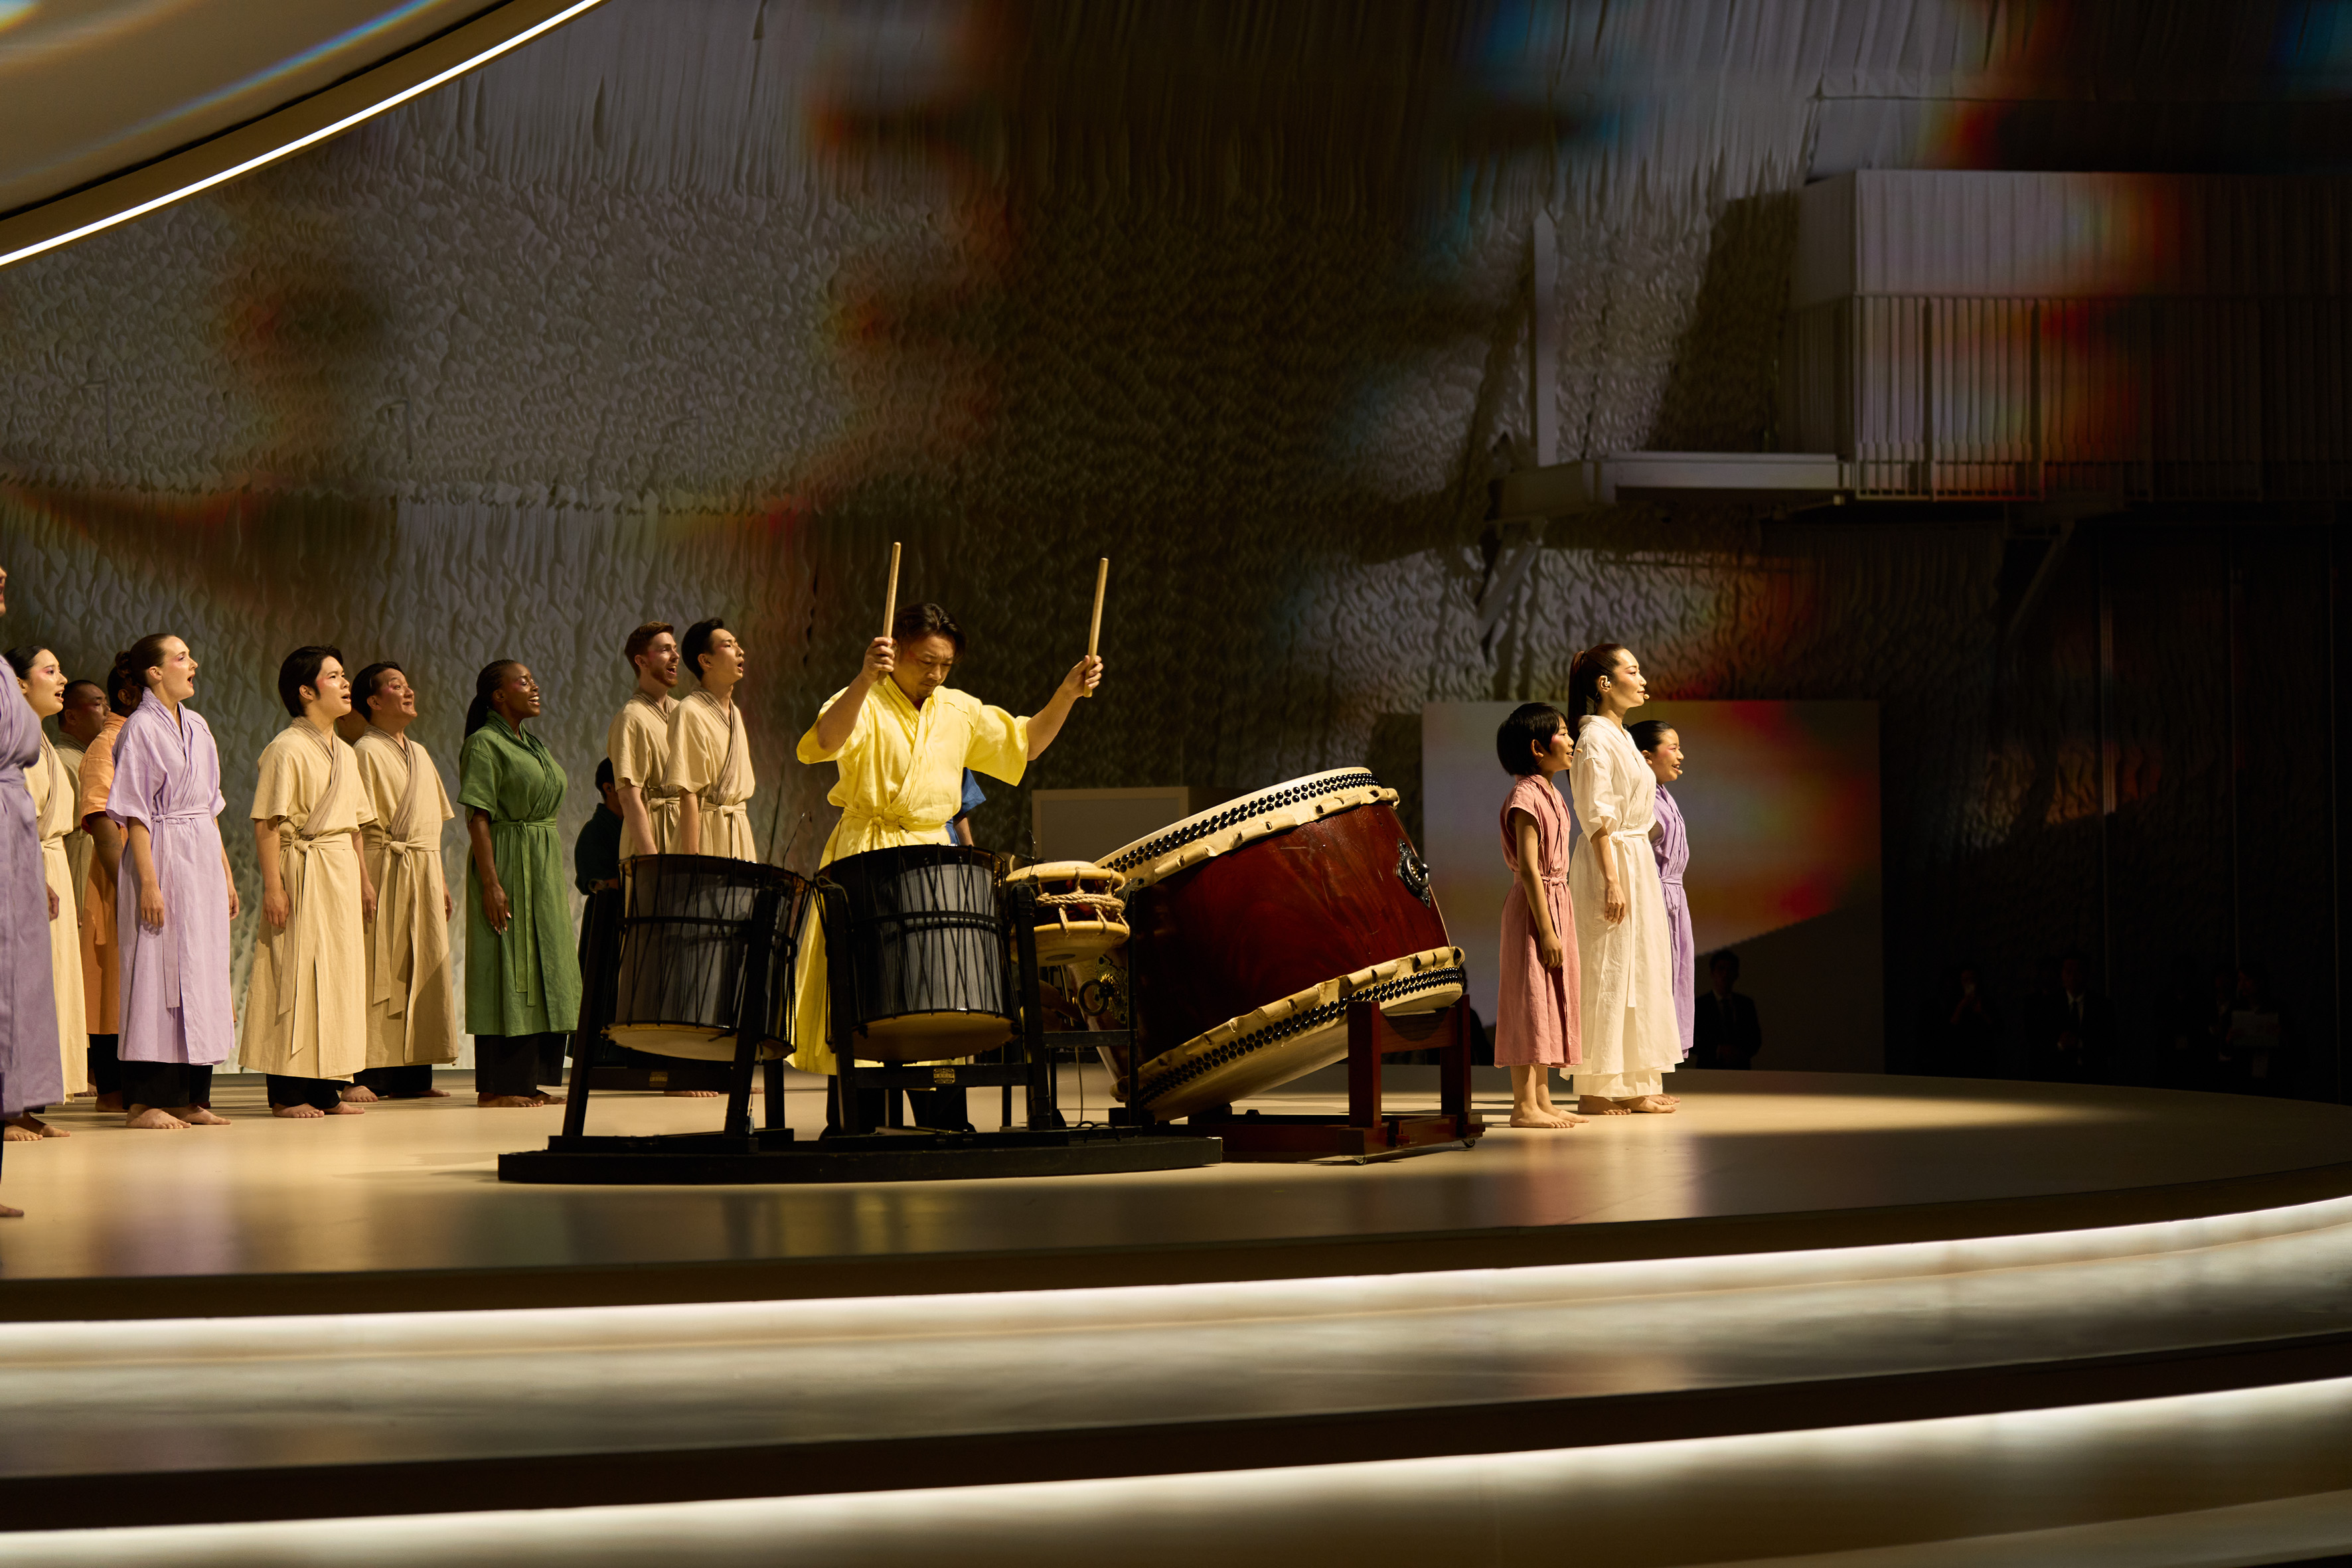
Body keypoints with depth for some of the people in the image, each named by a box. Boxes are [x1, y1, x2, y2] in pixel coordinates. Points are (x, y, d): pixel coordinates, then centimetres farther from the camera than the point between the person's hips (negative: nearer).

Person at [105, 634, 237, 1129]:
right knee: (158, 976, -6)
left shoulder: (196, 726, 14)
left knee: (202, 973, 7)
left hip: (204, 861, 8)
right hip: (163, 858, -8)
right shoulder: (140, 729, -8)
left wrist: (226, 873, 16)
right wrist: (149, 882, -18)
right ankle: (145, 1101, -3)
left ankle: (191, 1097, 11)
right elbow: (134, 814, -12)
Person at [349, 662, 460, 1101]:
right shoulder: (366, 751, -5)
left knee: (425, 970, 5)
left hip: (424, 871, 8)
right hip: (386, 868, -8)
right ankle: (366, 1075, -8)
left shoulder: (419, 753, 19)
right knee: (378, 972, -9)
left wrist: (441, 879, 18)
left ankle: (413, 1075, 8)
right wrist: (363, 881, -20)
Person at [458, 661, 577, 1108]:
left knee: (541, 971, 8)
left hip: (545, 867, 9)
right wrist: (491, 882, -22)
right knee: (507, 971, -8)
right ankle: (496, 1086, -5)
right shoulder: (483, 745, -9)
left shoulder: (534, 745, 17)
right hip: (507, 864, -9)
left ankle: (526, 1080, 12)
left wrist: (554, 879, 17)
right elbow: (478, 818, -15)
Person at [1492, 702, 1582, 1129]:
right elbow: (1529, 868, -20)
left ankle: (1542, 1099, 15)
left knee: (1550, 1002, 11)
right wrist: (1546, 930, -22)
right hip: (1534, 906, -10)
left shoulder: (1550, 793, 15)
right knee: (1531, 1000, -8)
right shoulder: (1526, 796, -15)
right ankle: (1524, 1105, -8)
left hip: (1557, 902, 10)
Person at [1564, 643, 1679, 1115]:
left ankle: (1633, 1087, 14)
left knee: (1641, 970, 10)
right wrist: (1612, 881, -23)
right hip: (1611, 864, -10)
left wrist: (1633, 877, 19)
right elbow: (1599, 819, -18)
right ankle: (1597, 1089, -3)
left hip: (1637, 863, 10)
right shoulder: (1596, 738, -13)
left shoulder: (1619, 737, 16)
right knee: (1609, 974, -7)